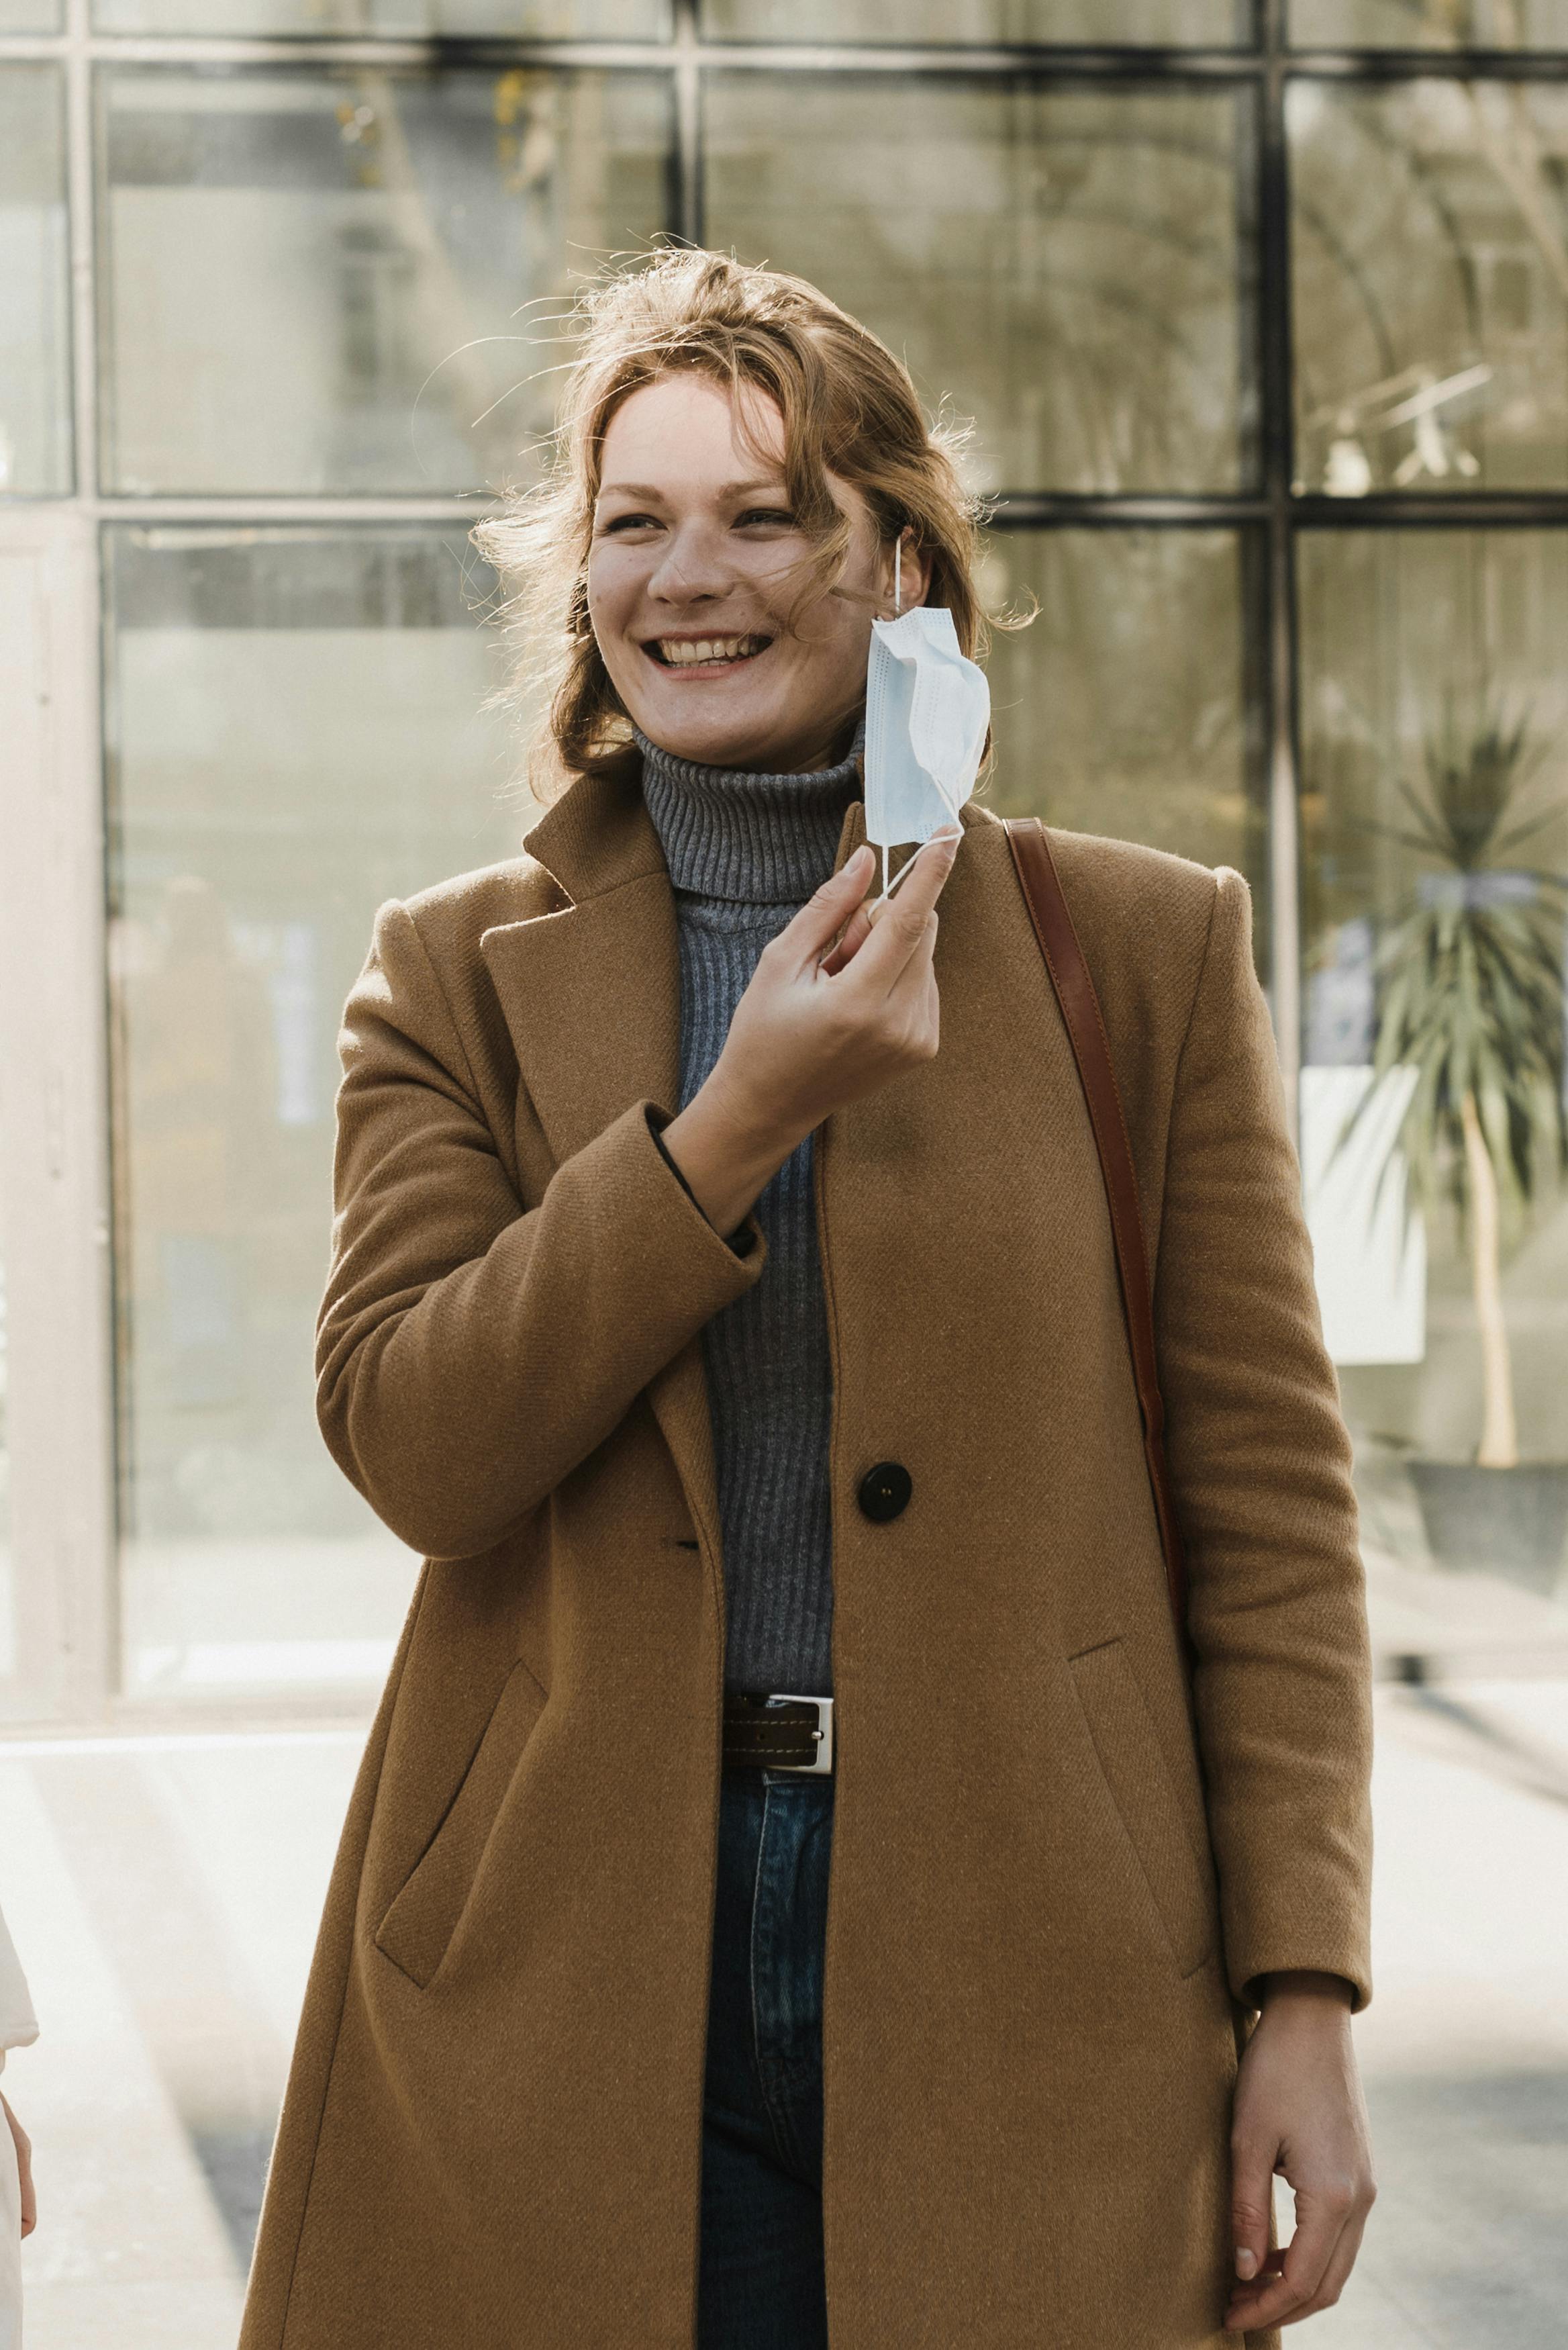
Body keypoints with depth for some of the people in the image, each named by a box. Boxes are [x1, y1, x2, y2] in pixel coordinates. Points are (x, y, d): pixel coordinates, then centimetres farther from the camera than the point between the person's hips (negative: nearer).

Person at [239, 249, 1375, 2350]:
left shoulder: (1149, 948, 4)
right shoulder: (459, 977, 6)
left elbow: (1273, 1503, 1)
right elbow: (408, 1442, -7)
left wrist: (1304, 1999, -5)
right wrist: (743, 1114, -16)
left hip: (1020, 1968, 0)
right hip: (571, 1986, 1)